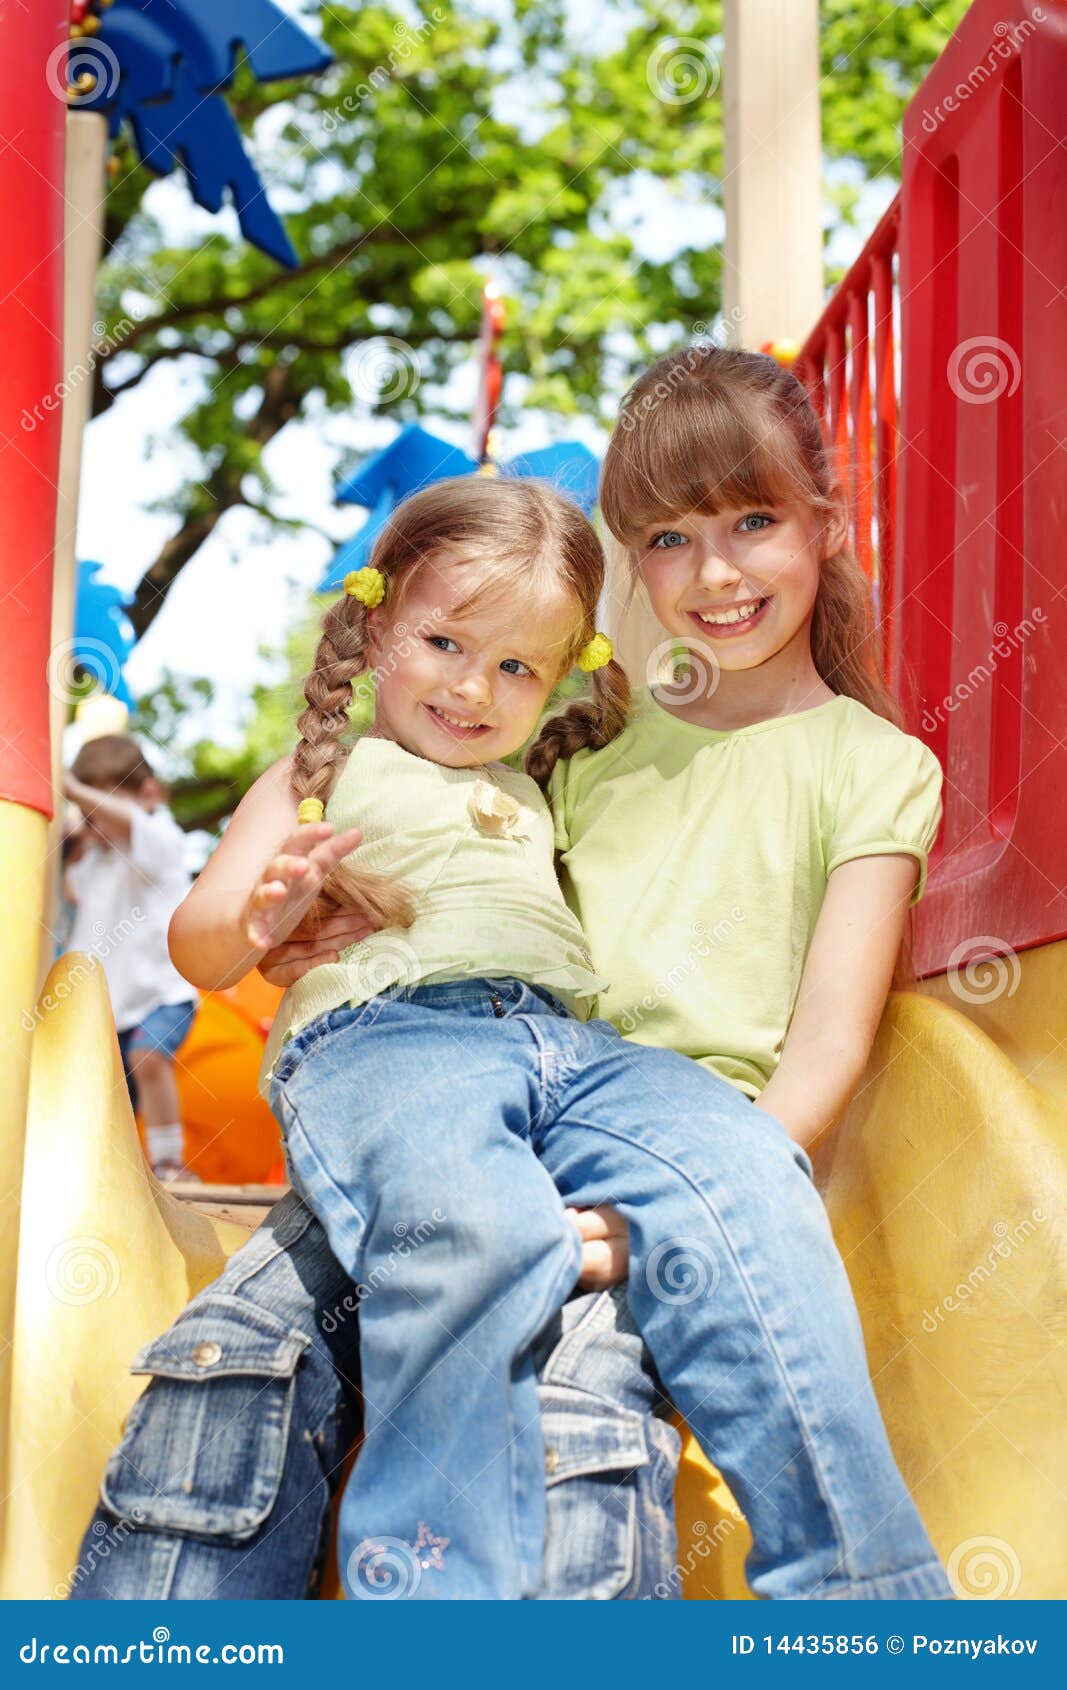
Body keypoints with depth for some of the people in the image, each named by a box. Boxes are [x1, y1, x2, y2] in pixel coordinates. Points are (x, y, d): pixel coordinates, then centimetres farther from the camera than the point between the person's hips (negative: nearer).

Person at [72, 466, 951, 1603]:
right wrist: (262, 919, -7)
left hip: (574, 1040, 4)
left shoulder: (539, 797, 36)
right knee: (472, 1221, -41)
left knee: (741, 1176, -28)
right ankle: (439, 1590, -37)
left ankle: (855, 1582, -28)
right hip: (379, 1030, -4)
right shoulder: (325, 776, 24)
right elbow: (196, 943, 15)